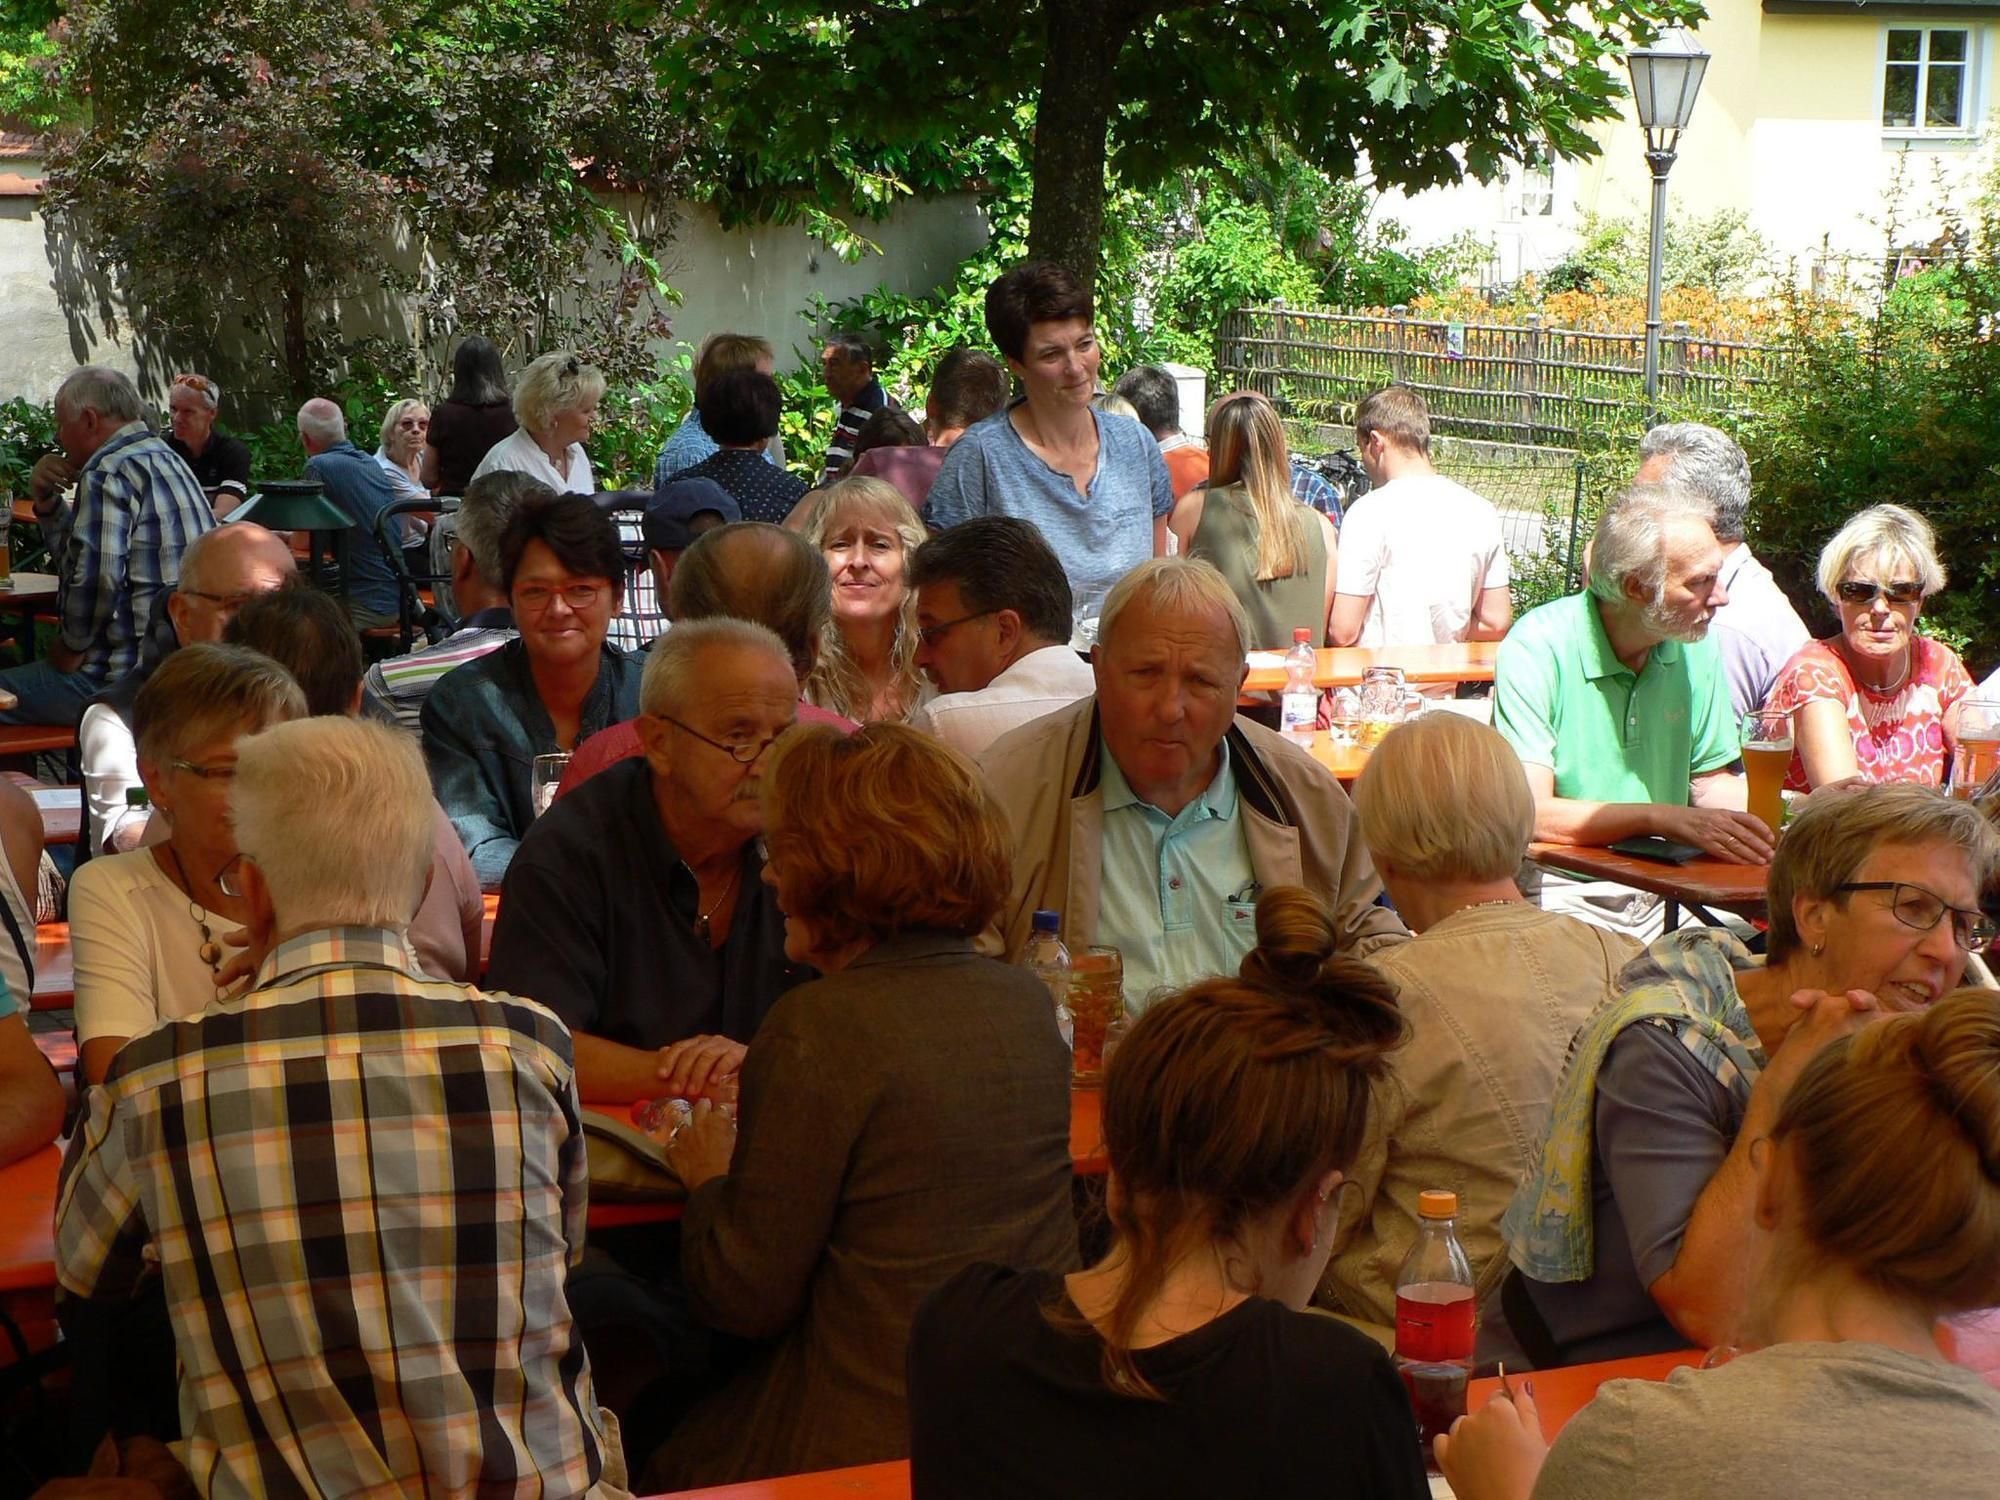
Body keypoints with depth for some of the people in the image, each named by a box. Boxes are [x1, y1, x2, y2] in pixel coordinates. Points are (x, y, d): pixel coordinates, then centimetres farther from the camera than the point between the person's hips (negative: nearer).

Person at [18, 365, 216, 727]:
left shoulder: (109, 473, -14)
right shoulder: (166, 460, 18)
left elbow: (96, 576, -28)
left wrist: (71, 645, -12)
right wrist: (46, 501, 12)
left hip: (127, 673, -10)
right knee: (18, 666, 26)